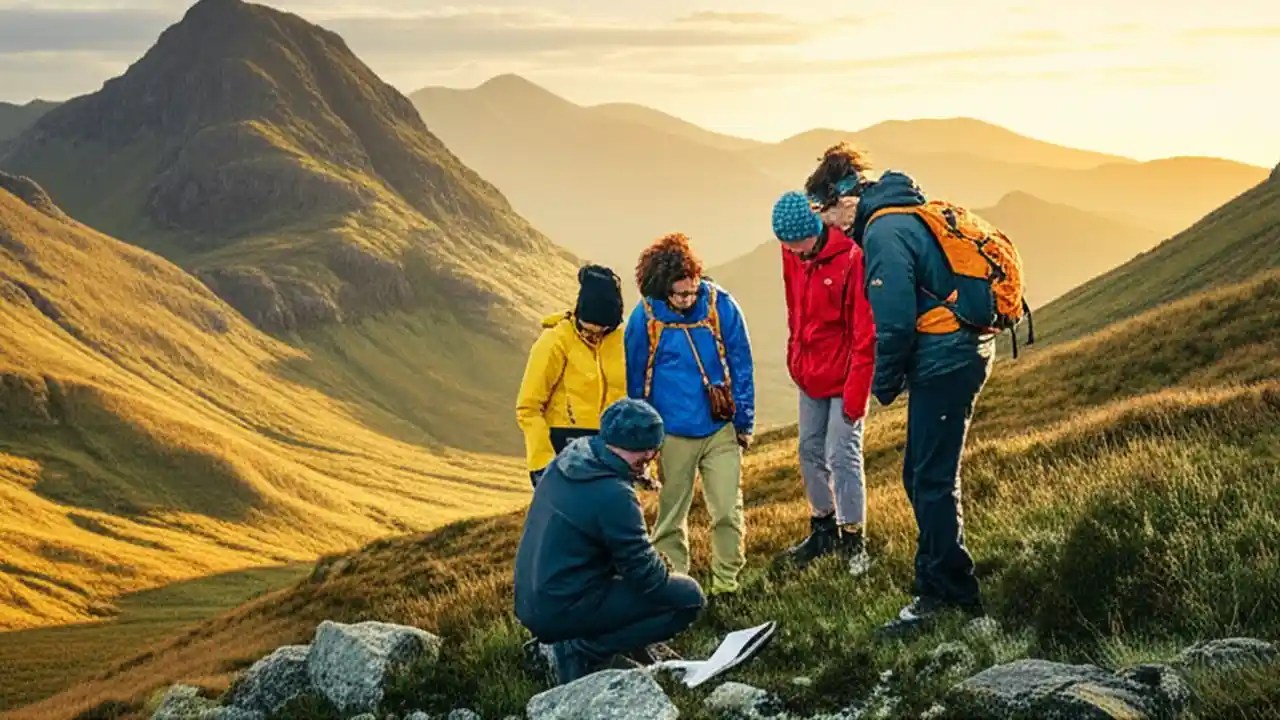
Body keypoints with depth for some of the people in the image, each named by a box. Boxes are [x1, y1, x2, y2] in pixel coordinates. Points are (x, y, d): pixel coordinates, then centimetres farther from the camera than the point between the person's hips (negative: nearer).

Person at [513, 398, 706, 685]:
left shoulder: (567, 457, 1)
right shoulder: (613, 495, -24)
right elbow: (646, 575, -15)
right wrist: (669, 580, 5)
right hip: (562, 612, -9)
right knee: (688, 596, -6)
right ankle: (587, 652, -6)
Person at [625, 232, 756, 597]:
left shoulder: (720, 305, -9)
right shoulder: (645, 317, -10)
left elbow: (741, 367, 0)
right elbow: (635, 378, 2)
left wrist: (744, 422, 4)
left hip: (721, 429, 0)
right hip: (672, 433, 0)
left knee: (728, 512, -2)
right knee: (671, 516, 9)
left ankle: (726, 586, 10)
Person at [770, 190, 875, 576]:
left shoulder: (850, 259, -21)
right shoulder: (792, 258, 0)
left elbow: (865, 334, -19)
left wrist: (856, 393, -19)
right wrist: (796, 362, 12)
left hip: (843, 379, -7)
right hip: (809, 377, 7)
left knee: (842, 457, -6)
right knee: (810, 452, 12)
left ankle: (853, 540, 6)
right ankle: (823, 528, 27)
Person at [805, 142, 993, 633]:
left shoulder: (884, 232, -16)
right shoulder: (911, 214, 16)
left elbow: (894, 320, -20)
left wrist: (885, 384, -6)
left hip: (943, 364, -10)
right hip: (963, 352, 10)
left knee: (933, 482, -4)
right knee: (920, 476, 16)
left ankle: (945, 592, 3)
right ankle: (941, 582, 24)